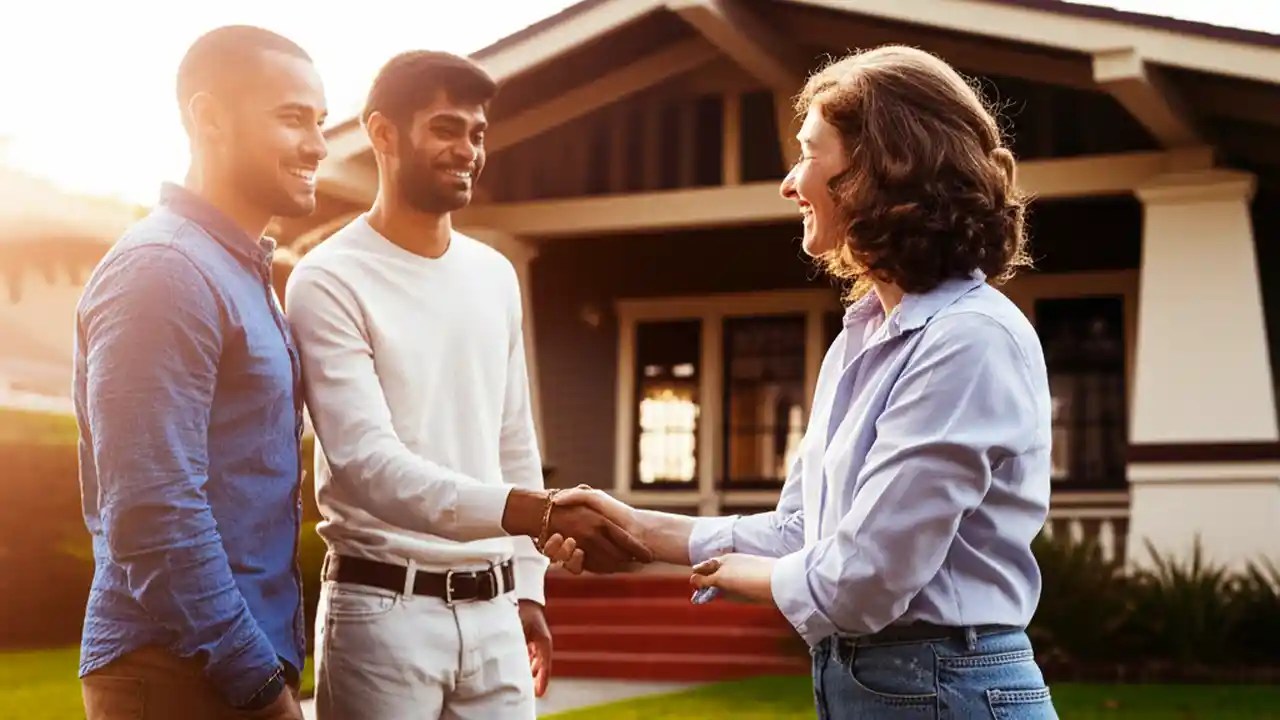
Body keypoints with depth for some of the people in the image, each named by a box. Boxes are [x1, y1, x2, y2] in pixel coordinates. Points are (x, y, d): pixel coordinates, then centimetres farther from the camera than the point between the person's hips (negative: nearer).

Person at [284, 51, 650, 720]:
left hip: (491, 612, 6)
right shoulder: (330, 280, -10)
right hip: (383, 610, -5)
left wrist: (526, 586, 14)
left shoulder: (495, 275, 11)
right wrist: (537, 513, -31)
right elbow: (366, 460, -22)